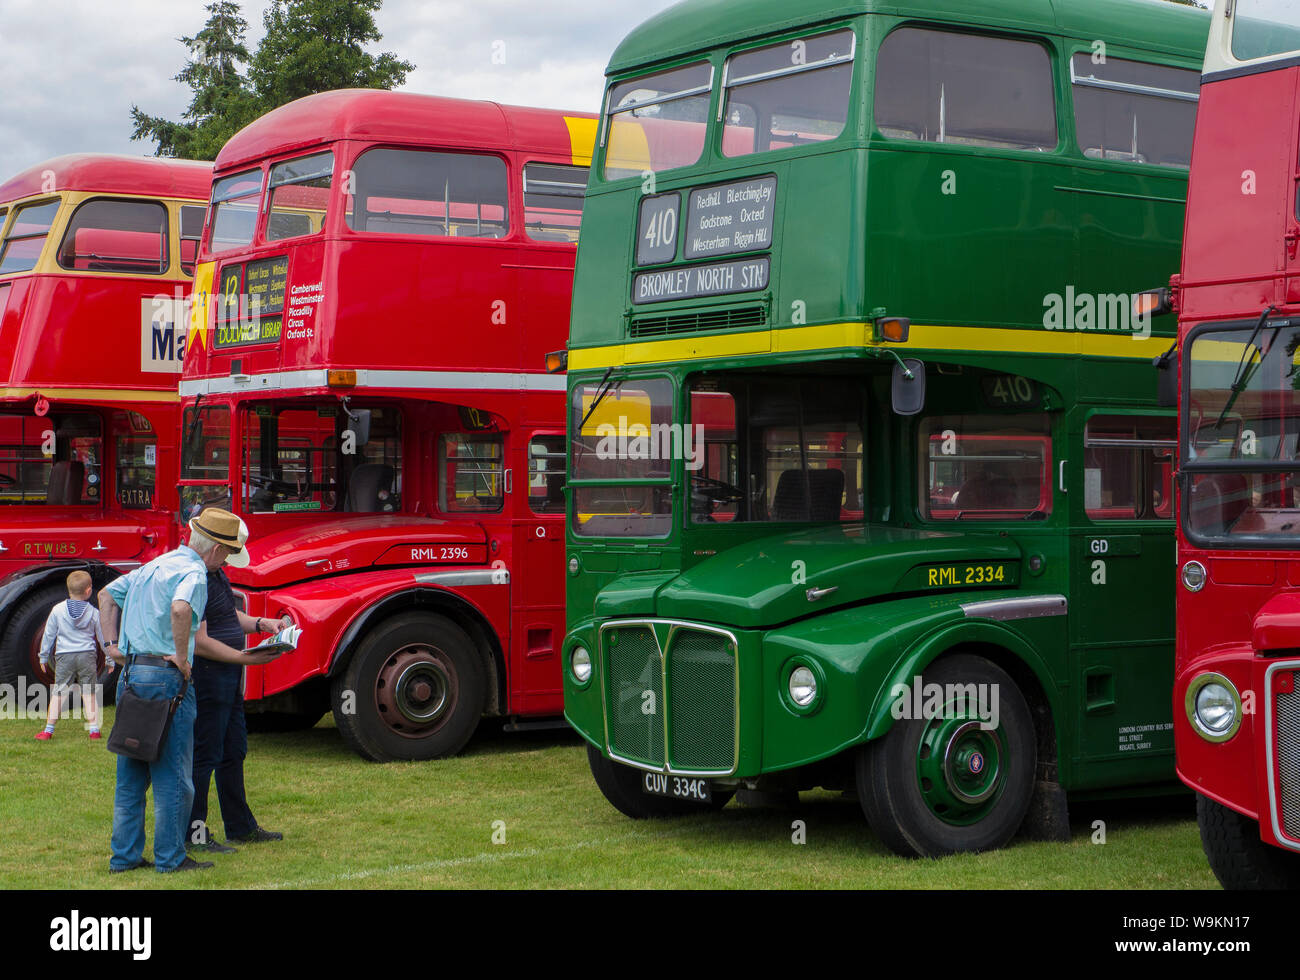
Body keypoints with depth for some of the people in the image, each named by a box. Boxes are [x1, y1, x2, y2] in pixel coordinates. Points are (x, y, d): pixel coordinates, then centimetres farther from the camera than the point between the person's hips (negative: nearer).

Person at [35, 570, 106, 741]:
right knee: (89, 693, 6)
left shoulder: (58, 610, 0)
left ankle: (49, 729, 5)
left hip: (64, 656, 0)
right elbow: (103, 637, 7)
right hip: (87, 656, 0)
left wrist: (44, 656, 18)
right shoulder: (93, 613, -1)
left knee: (58, 693, 5)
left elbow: (49, 635, 7)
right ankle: (94, 728, 2)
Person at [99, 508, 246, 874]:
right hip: (165, 678, -9)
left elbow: (107, 594, 27)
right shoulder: (193, 573, -11)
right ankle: (170, 857, 3)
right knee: (173, 775, -1)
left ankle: (124, 855, 17)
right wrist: (182, 658, -20)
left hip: (130, 675, 9)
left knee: (130, 774, 13)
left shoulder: (155, 565, 18)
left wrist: (112, 644, 20)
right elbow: (180, 610, -32)